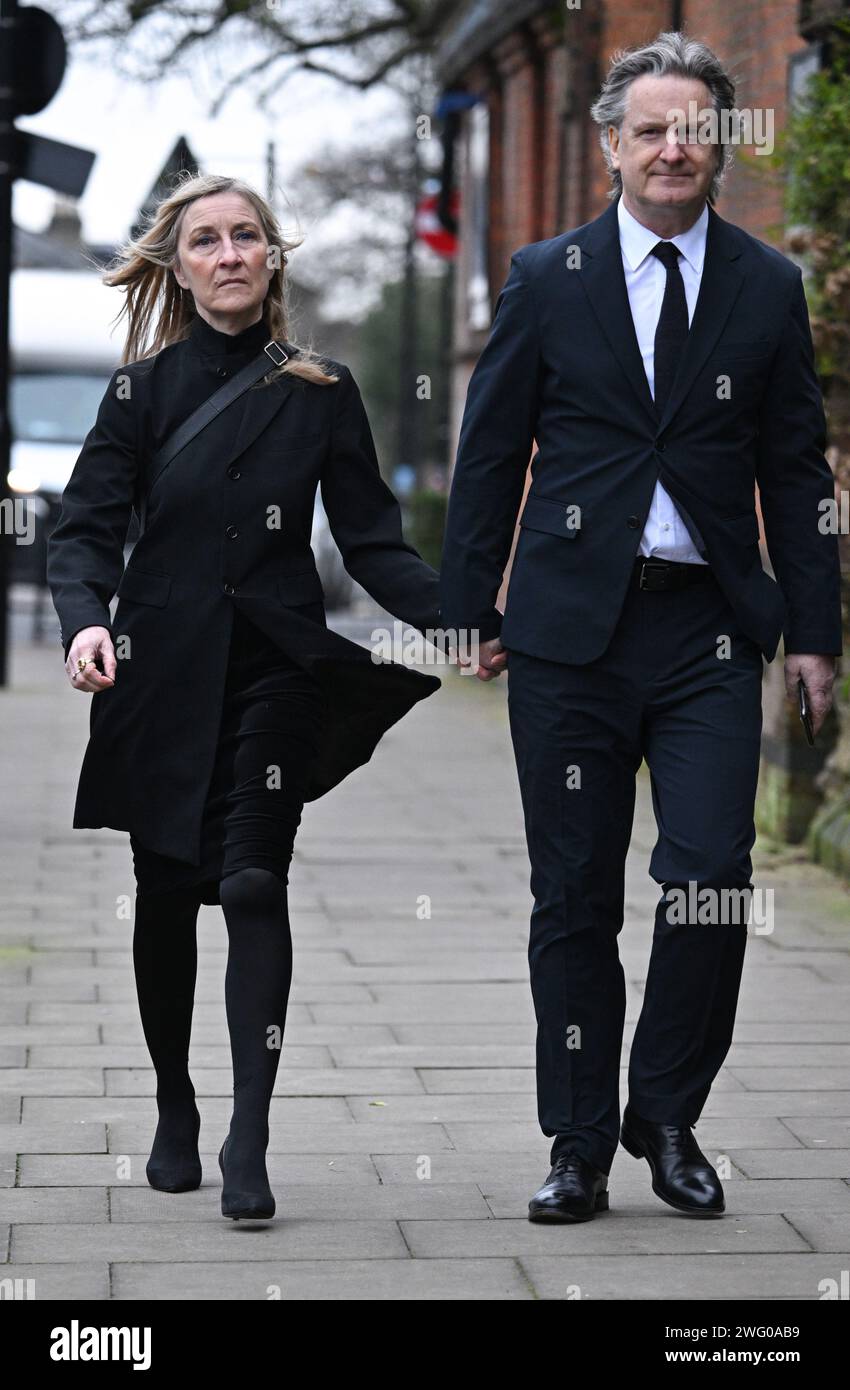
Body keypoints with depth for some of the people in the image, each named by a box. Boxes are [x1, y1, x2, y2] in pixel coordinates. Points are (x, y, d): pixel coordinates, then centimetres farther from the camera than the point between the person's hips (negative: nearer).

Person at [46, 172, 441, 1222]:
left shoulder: (319, 391, 3)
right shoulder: (144, 390, 3)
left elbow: (372, 541, 4)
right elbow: (85, 531, -2)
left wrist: (451, 620, -12)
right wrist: (86, 621, -22)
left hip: (279, 664, -1)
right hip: (165, 668, 1)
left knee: (254, 881, -14)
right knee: (167, 894, 8)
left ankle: (249, 1141, -16)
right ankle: (174, 1111, 27)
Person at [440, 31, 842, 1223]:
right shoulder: (547, 278, 5)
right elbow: (490, 452, 8)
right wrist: (469, 610, 4)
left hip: (708, 630, 0)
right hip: (571, 630, 0)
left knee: (712, 876, -10)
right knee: (575, 896, 4)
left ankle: (668, 1120, 10)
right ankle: (580, 1145, 14)